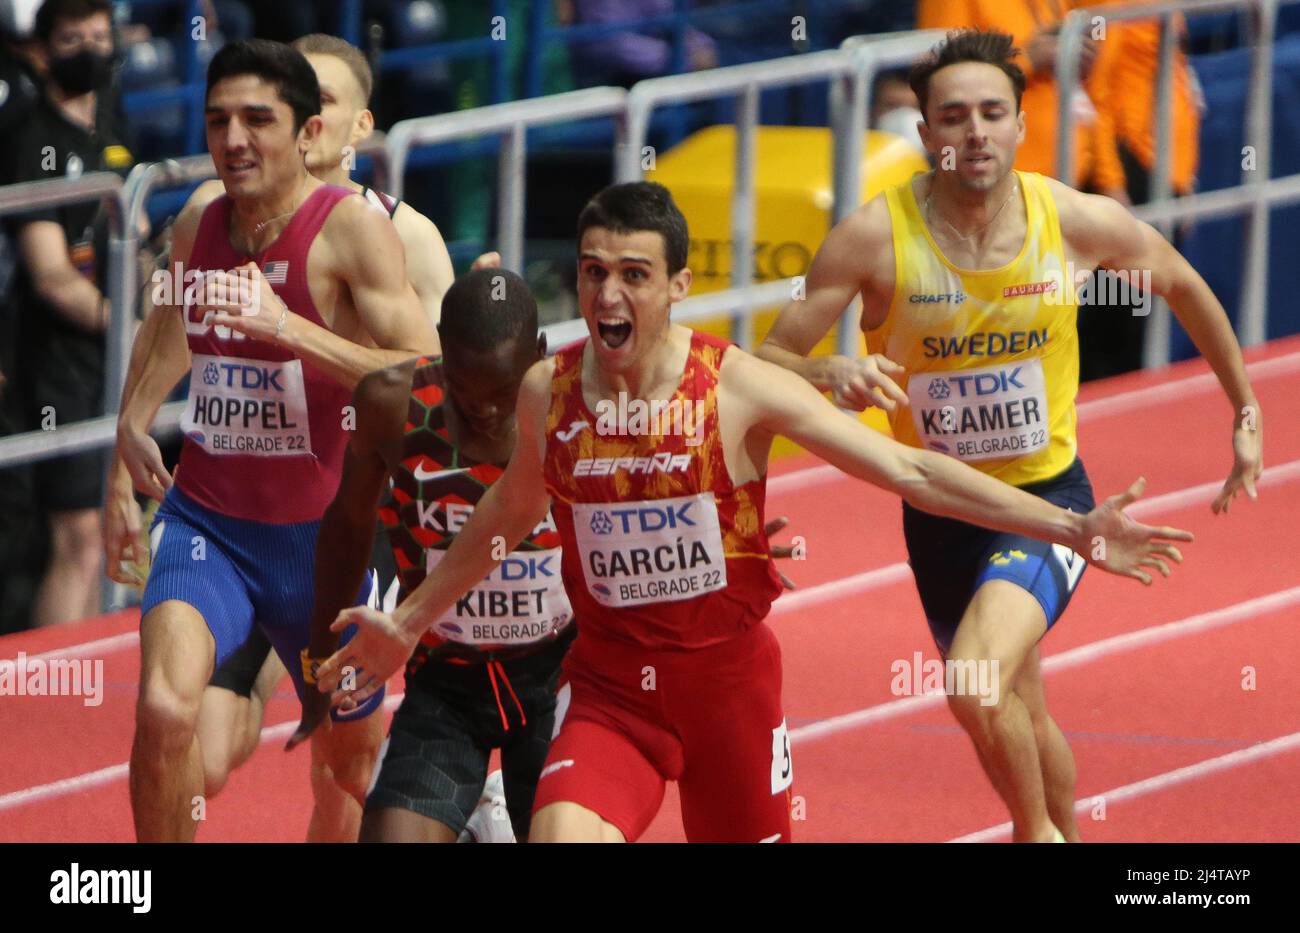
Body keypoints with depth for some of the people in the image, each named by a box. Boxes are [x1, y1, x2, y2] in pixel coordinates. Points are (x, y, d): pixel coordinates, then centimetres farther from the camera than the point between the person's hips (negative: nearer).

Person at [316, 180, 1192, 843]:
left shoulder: (739, 388, -11)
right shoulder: (548, 392, -2)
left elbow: (909, 470, -10)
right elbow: (507, 514, 19)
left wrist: (1072, 529, -15)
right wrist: (408, 623, 29)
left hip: (728, 671, -1)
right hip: (609, 681, 1)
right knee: (561, 837, -24)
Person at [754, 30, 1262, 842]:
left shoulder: (1082, 223, -14)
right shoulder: (876, 236, -17)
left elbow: (1183, 286, 8)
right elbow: (768, 363, -12)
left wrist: (1246, 410, 15)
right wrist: (833, 376, -35)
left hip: (1048, 499, -2)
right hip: (939, 511, 2)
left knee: (978, 684, -26)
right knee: (1020, 722, 19)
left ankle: (1037, 831, 2)